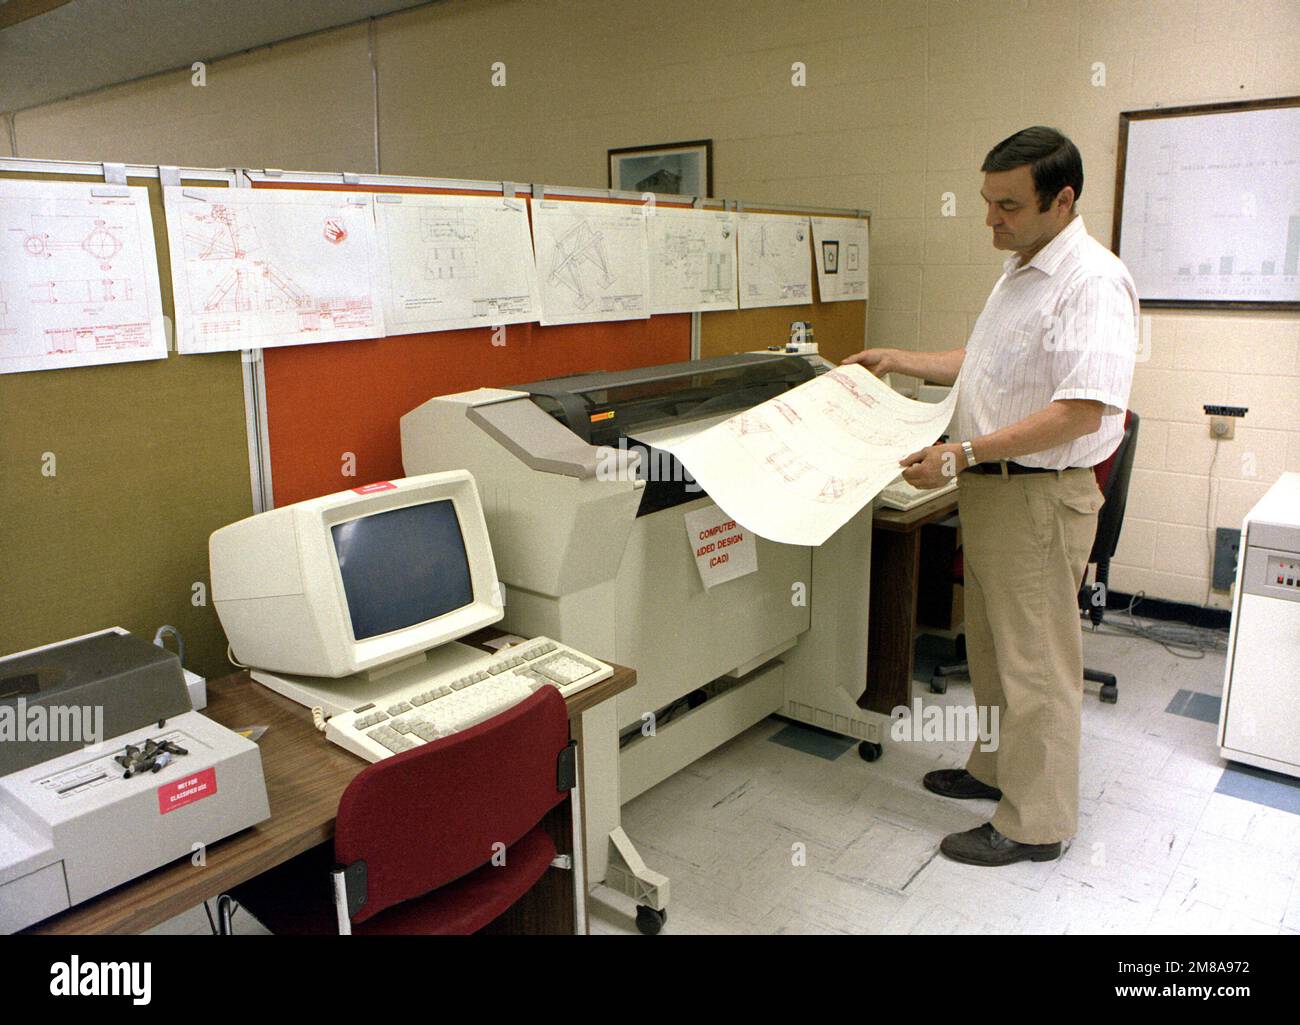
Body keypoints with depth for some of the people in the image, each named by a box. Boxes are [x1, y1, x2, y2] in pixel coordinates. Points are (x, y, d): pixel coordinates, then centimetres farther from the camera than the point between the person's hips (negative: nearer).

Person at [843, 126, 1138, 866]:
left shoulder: (1092, 282, -19)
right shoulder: (1021, 272, 13)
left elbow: (1083, 409, -27)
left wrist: (965, 452, -30)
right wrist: (906, 362, 18)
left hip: (1039, 497, -10)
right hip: (990, 490, 10)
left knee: (1035, 661, 1)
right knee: (992, 645, 20)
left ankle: (1036, 823, 16)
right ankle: (998, 769, 38)